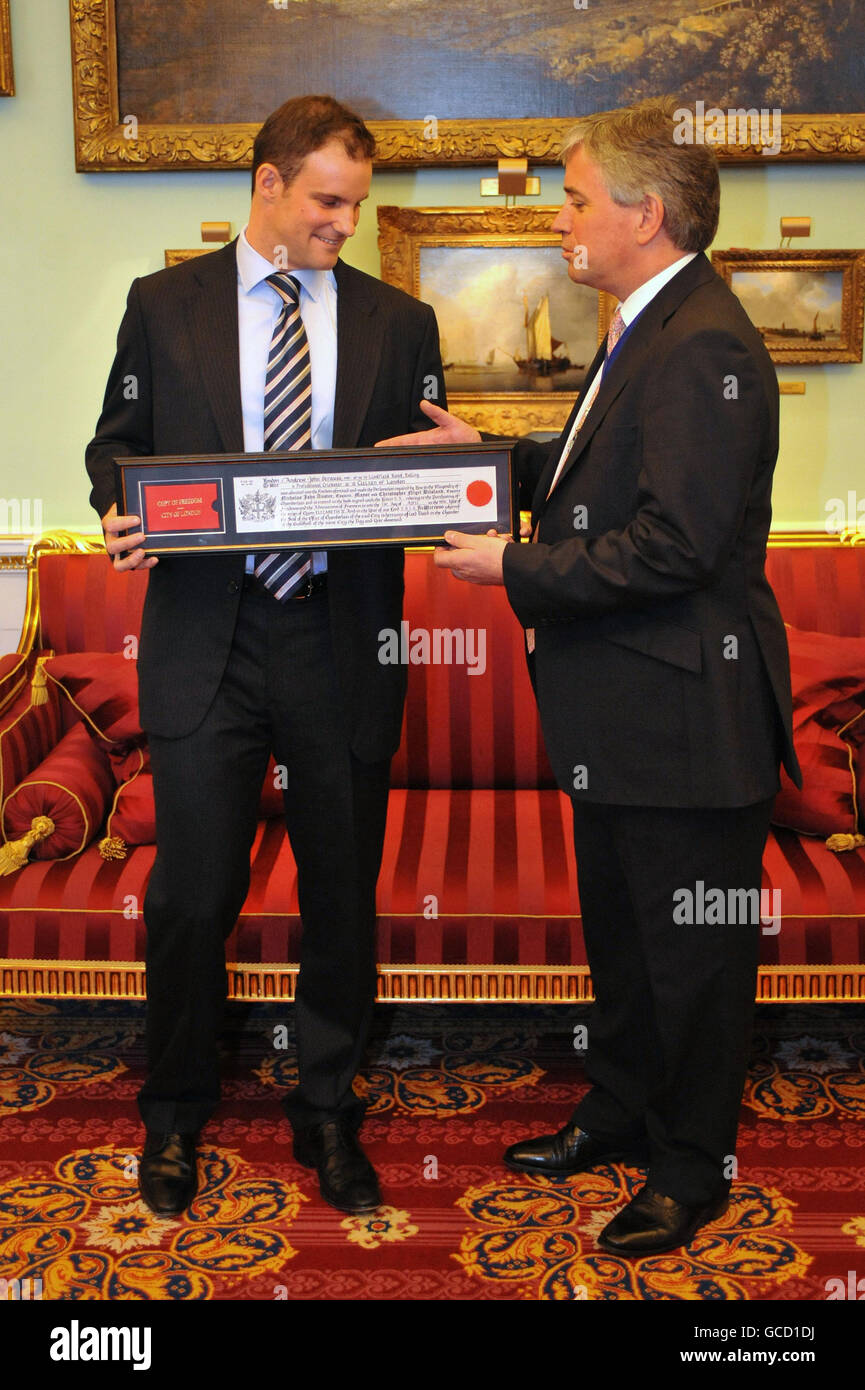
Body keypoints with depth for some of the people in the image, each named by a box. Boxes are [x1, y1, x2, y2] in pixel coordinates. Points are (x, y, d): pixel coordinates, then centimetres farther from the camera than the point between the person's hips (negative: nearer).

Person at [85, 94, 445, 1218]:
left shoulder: (399, 322, 9)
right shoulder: (165, 305, 7)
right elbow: (119, 442, 11)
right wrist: (121, 512, -11)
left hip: (342, 640, 2)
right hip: (206, 636, -1)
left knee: (343, 894, 10)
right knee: (193, 894, 4)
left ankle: (326, 1112, 30)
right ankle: (176, 1113, 28)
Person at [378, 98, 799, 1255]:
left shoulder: (702, 347, -22)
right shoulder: (648, 331, 12)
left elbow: (674, 543, -27)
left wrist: (518, 571, -19)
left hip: (686, 713, -10)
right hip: (624, 706, 10)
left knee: (692, 950, 8)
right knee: (619, 930, 23)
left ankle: (692, 1167, 27)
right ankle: (620, 1113, 42)